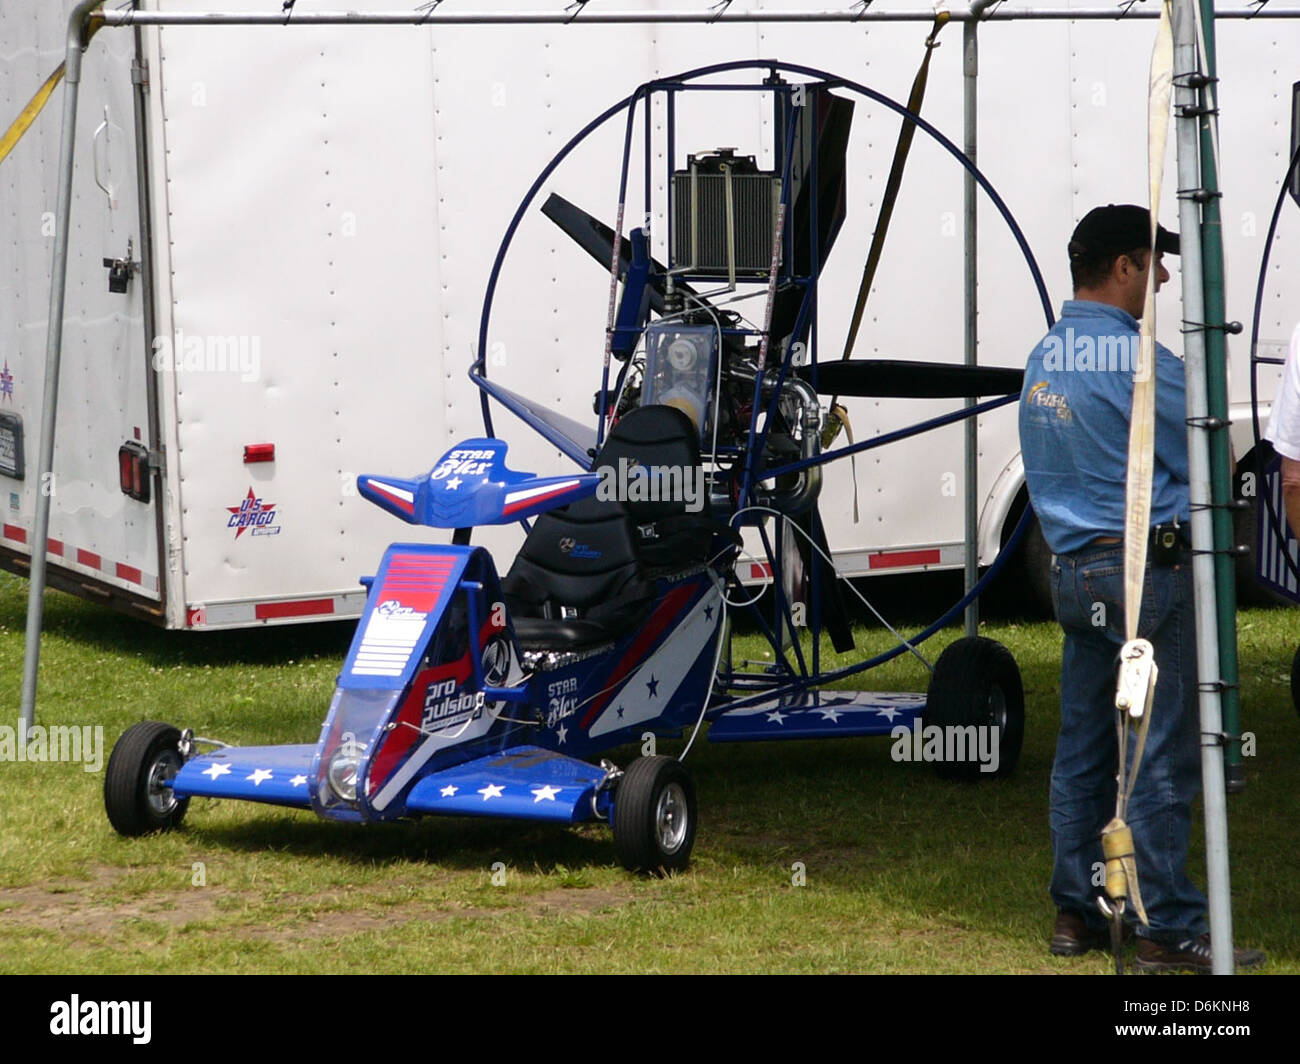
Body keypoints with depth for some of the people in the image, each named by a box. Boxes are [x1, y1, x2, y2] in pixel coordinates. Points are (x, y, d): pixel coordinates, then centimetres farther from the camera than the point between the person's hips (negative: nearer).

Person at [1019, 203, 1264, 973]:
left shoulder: (1045, 358, 12)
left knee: (1083, 753, 13)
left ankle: (1078, 913, 19)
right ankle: (1169, 930, -3)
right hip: (1147, 566, -9)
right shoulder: (1137, 358, -16)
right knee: (1163, 757, -5)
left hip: (1073, 569, 9)